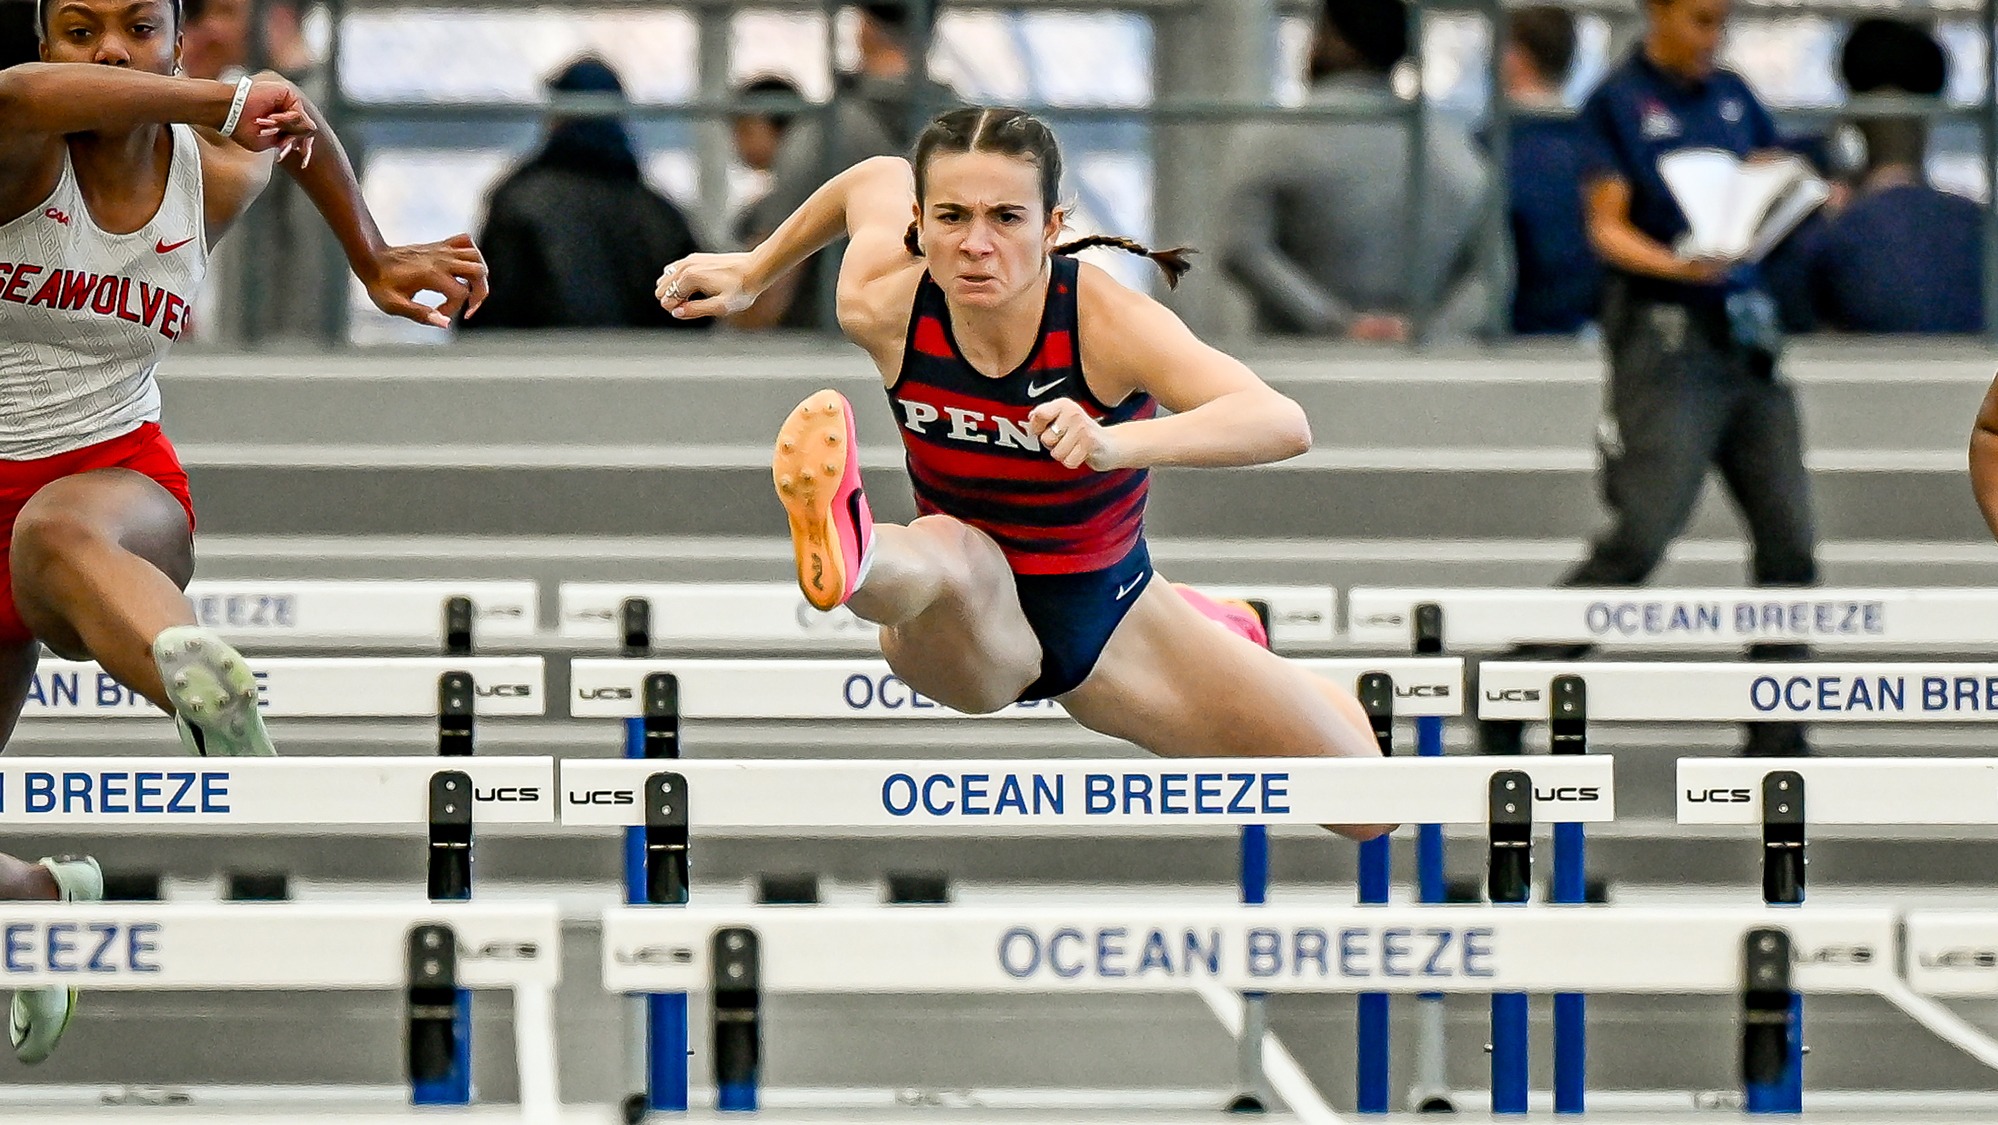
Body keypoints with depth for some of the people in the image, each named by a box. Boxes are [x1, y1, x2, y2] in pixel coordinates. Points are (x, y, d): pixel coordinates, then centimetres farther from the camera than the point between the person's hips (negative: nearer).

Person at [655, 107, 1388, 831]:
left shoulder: (1107, 320, -30)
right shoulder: (882, 308, -20)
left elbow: (1285, 425, -47)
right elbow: (879, 177, 5)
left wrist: (1117, 444, -62)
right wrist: (754, 274, 17)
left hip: (1109, 622, 1)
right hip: (969, 634, -1)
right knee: (948, 553, -38)